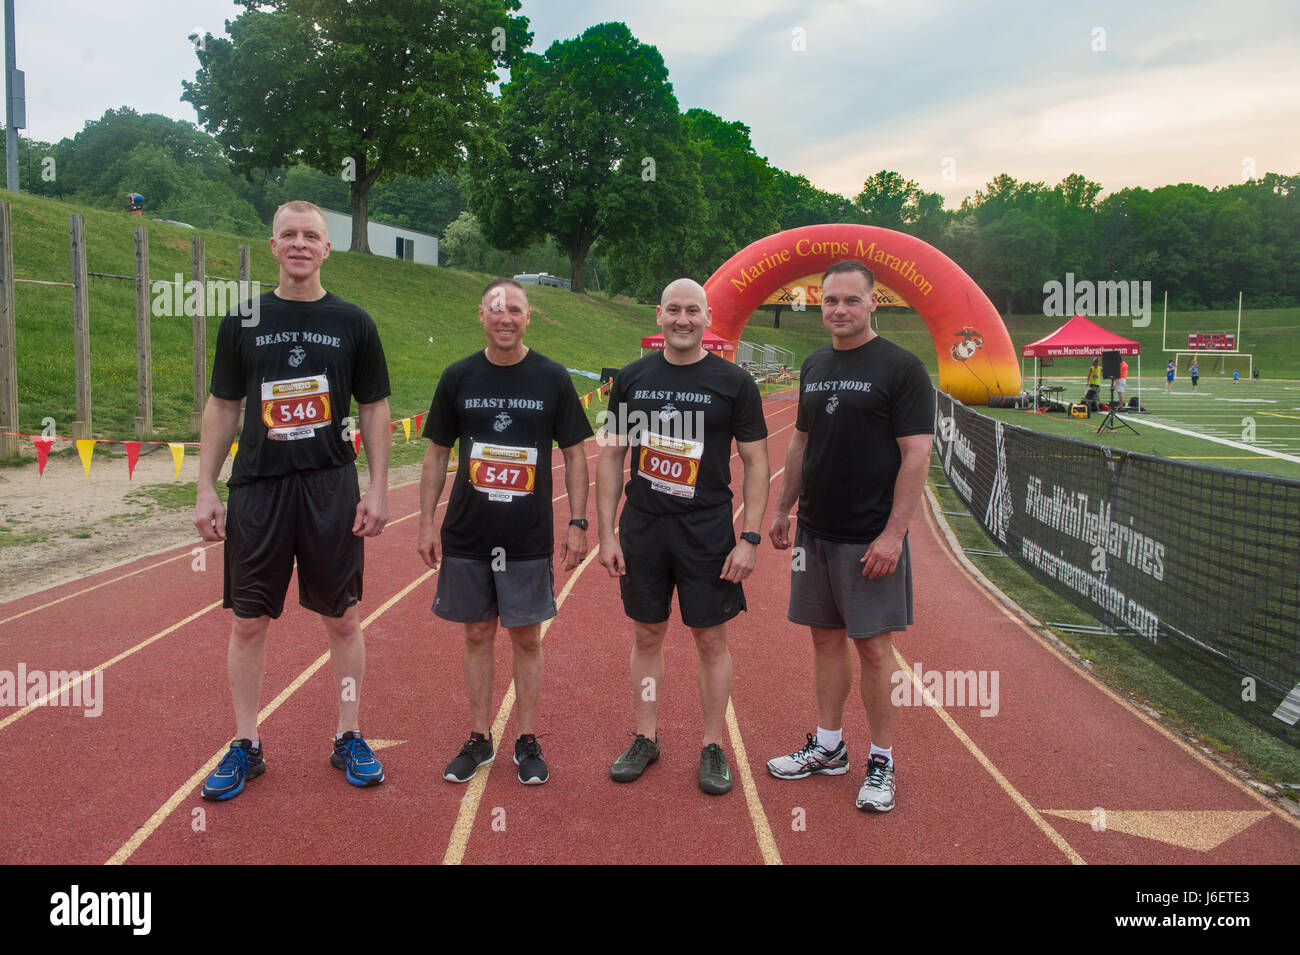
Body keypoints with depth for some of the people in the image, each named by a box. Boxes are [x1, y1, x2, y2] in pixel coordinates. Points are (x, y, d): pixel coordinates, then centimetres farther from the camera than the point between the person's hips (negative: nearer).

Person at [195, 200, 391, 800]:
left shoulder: (353, 323, 4)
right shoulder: (243, 321, 5)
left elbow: (374, 409, 5)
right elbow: (222, 408, 7)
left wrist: (378, 489, -2)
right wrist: (205, 490, 1)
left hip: (332, 490, -1)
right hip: (257, 489, 1)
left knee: (343, 619, 6)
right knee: (249, 622, 6)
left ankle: (349, 738, 21)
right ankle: (246, 746, 20)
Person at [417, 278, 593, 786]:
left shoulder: (552, 378, -1)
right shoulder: (458, 377, 2)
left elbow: (574, 454, 3)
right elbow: (437, 453, 8)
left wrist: (577, 523, -3)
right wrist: (427, 521, 3)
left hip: (530, 537, -1)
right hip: (467, 534, 2)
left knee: (526, 638, 6)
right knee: (478, 635, 10)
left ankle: (528, 742, 19)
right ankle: (479, 739, 23)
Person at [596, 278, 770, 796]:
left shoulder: (734, 382, -2)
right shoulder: (632, 378, 5)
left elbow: (756, 463, -2)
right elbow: (611, 456, 7)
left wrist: (750, 538, -9)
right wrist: (606, 533, 1)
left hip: (707, 531, -2)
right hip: (642, 528, 2)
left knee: (711, 640, 5)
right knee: (647, 635, 12)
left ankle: (713, 747, 20)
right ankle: (645, 739, 26)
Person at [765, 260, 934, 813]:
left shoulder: (901, 368, -9)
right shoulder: (815, 366, 12)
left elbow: (916, 455, -13)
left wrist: (893, 533, -18)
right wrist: (783, 508, 16)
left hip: (870, 537, -6)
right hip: (814, 531, 6)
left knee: (873, 647, 0)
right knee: (826, 637, 14)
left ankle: (881, 762, 15)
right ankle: (828, 747, 27)